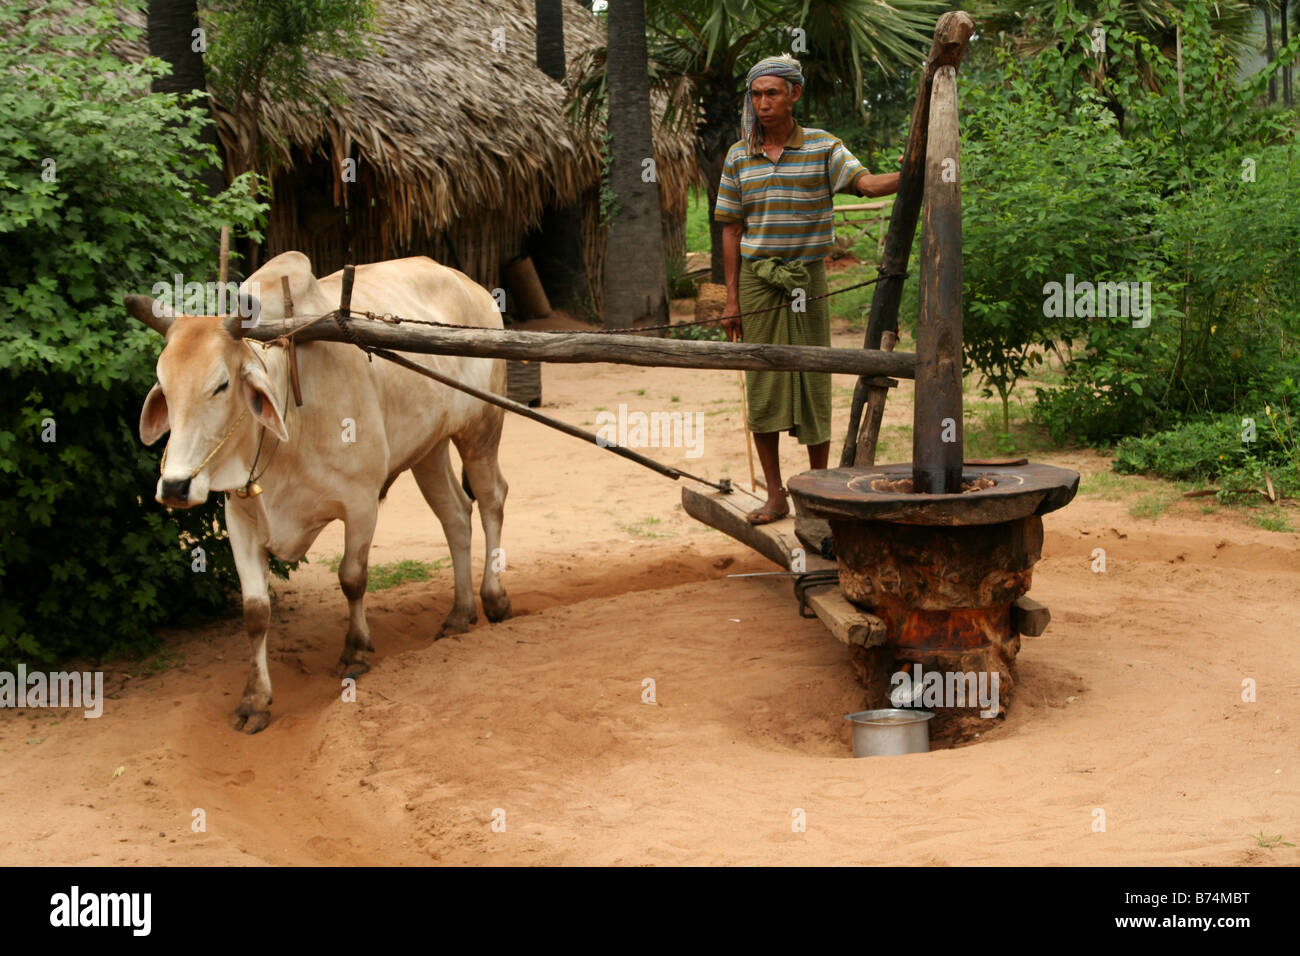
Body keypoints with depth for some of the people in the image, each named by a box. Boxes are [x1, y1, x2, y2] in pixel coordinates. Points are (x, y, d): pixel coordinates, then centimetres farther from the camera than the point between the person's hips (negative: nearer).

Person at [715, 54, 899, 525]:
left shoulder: (822, 147, 0)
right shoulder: (739, 156, 6)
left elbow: (866, 183, -15)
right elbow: (732, 229, 7)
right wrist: (732, 298, 3)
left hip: (807, 278, -2)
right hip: (756, 279, 2)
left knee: (812, 381, 1)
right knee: (762, 386, 2)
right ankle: (775, 496, 11)